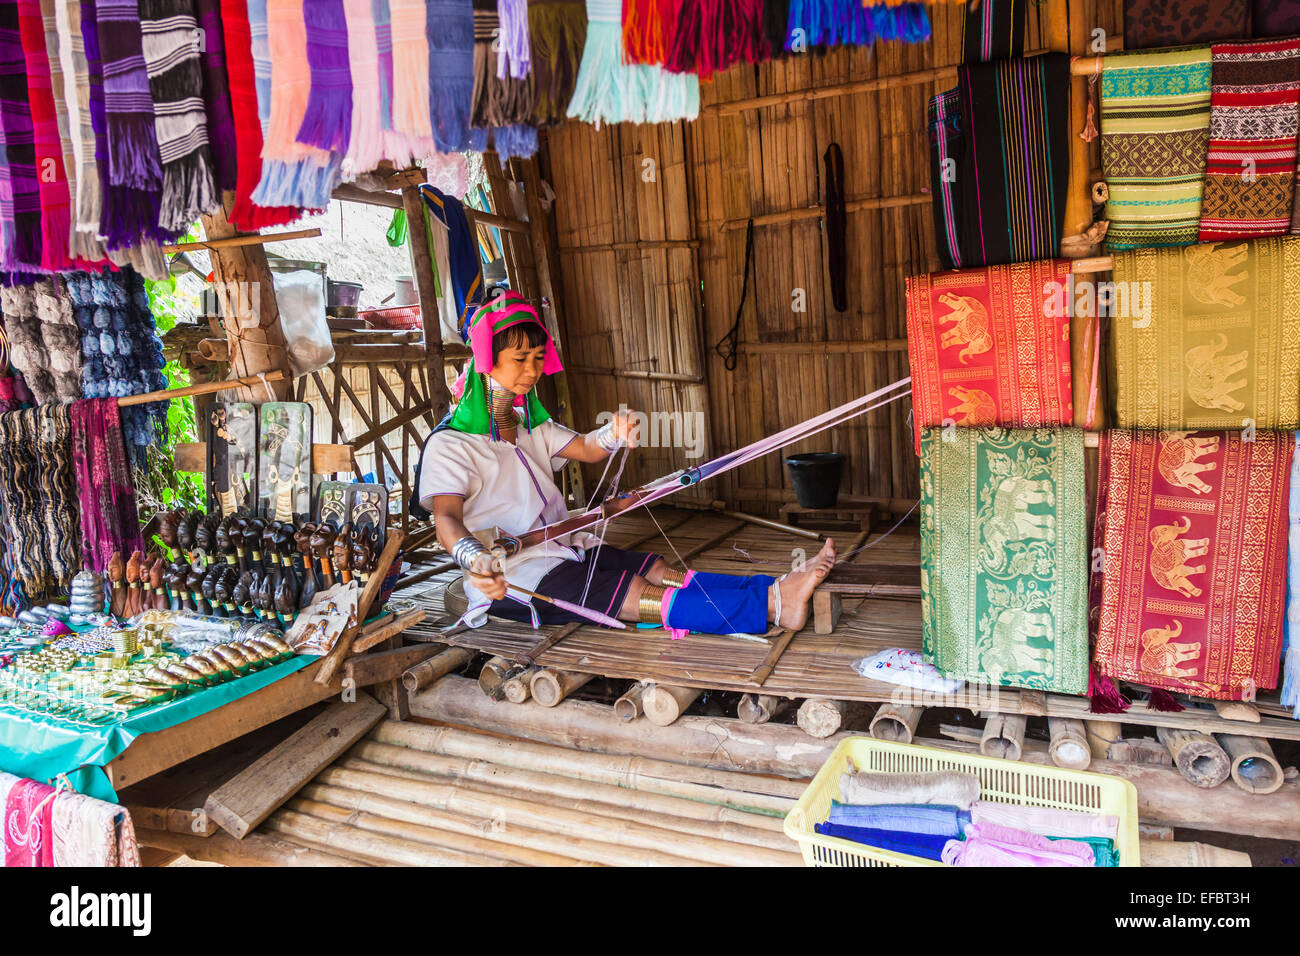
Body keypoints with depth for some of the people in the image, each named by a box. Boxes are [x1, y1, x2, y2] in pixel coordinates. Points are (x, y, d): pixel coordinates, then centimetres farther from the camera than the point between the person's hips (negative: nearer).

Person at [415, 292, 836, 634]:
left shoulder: (532, 426, 17)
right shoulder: (449, 444, -8)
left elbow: (585, 448, 3)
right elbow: (446, 517, -22)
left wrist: (613, 435, -23)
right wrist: (473, 558, -45)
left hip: (566, 548, 7)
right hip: (511, 576, -7)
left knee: (661, 572, -15)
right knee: (636, 594, -24)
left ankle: (777, 594, -31)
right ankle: (769, 604, -38)